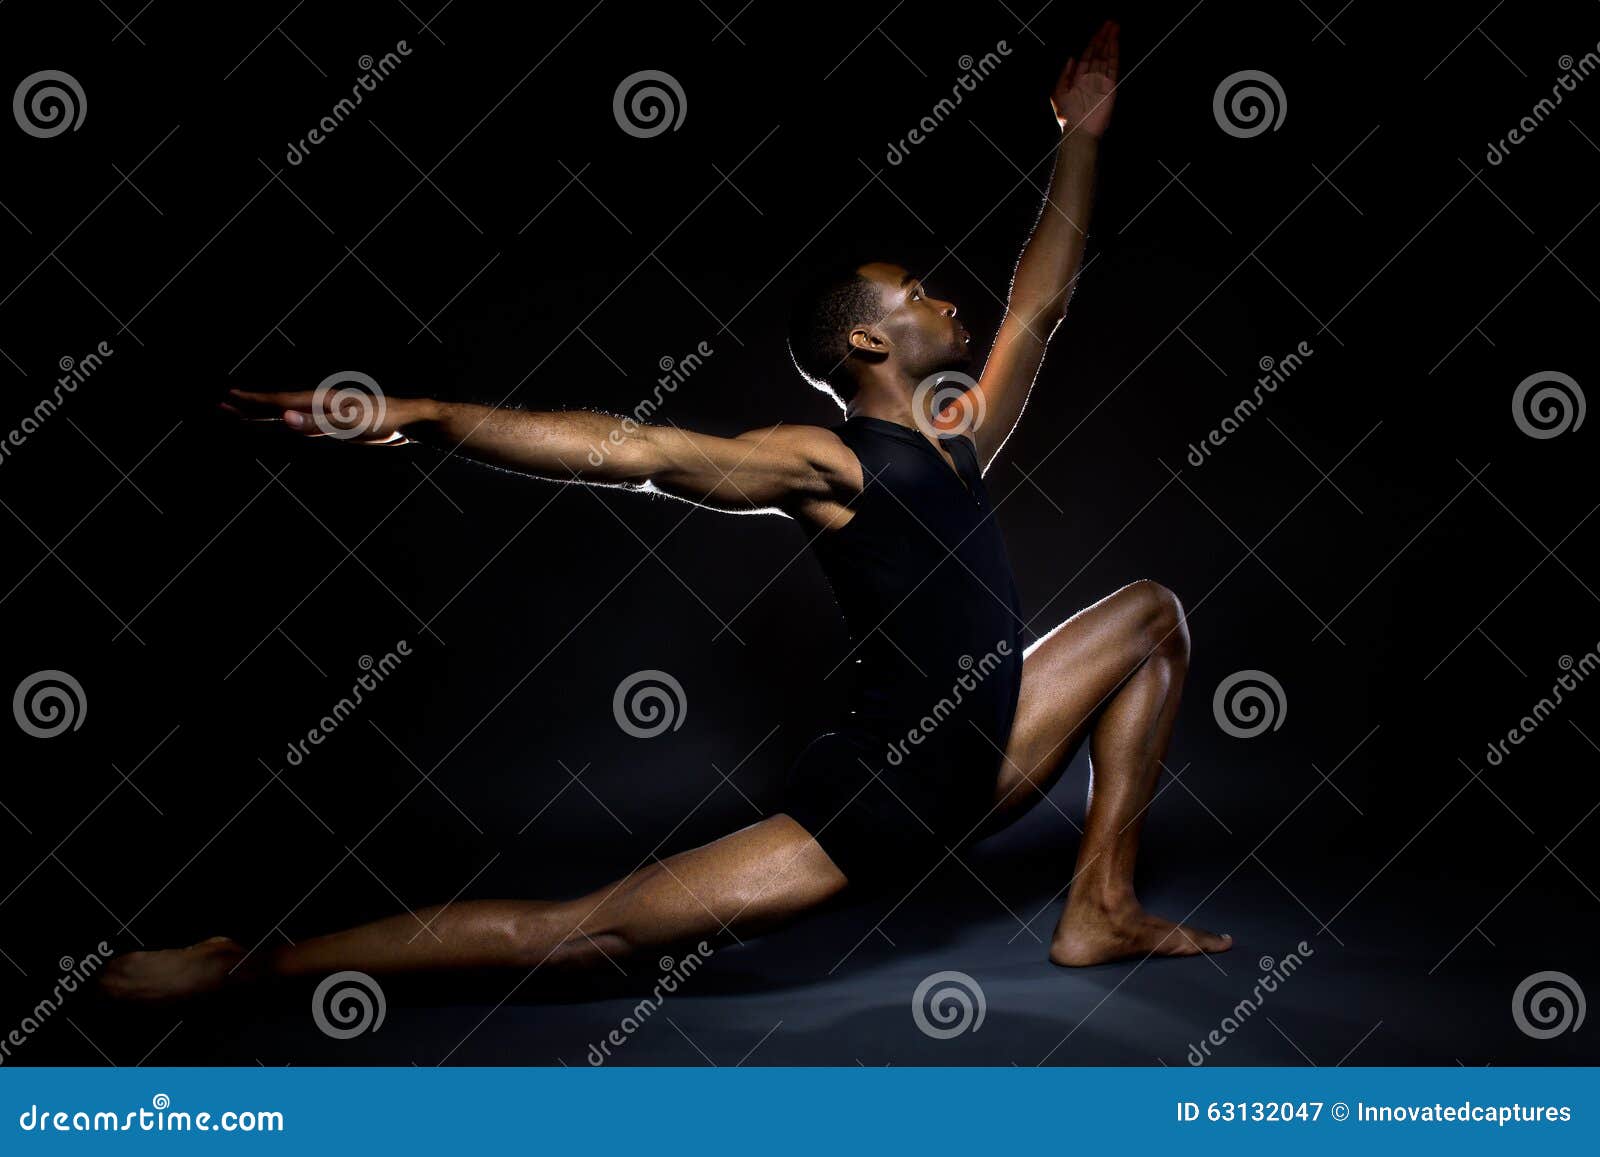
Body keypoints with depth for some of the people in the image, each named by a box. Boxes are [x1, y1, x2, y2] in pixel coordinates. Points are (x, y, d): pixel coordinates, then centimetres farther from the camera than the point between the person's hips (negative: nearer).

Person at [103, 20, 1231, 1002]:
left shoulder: (962, 439, 12)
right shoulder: (827, 464, -11)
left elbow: (1040, 302, 20)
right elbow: (635, 449, -22)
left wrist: (1082, 136, 21)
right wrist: (428, 417, -34)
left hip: (983, 772, 8)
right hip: (872, 796, -8)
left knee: (1150, 613, 12)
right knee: (587, 928, -14)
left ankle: (1101, 910, 8)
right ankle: (251, 964, -6)